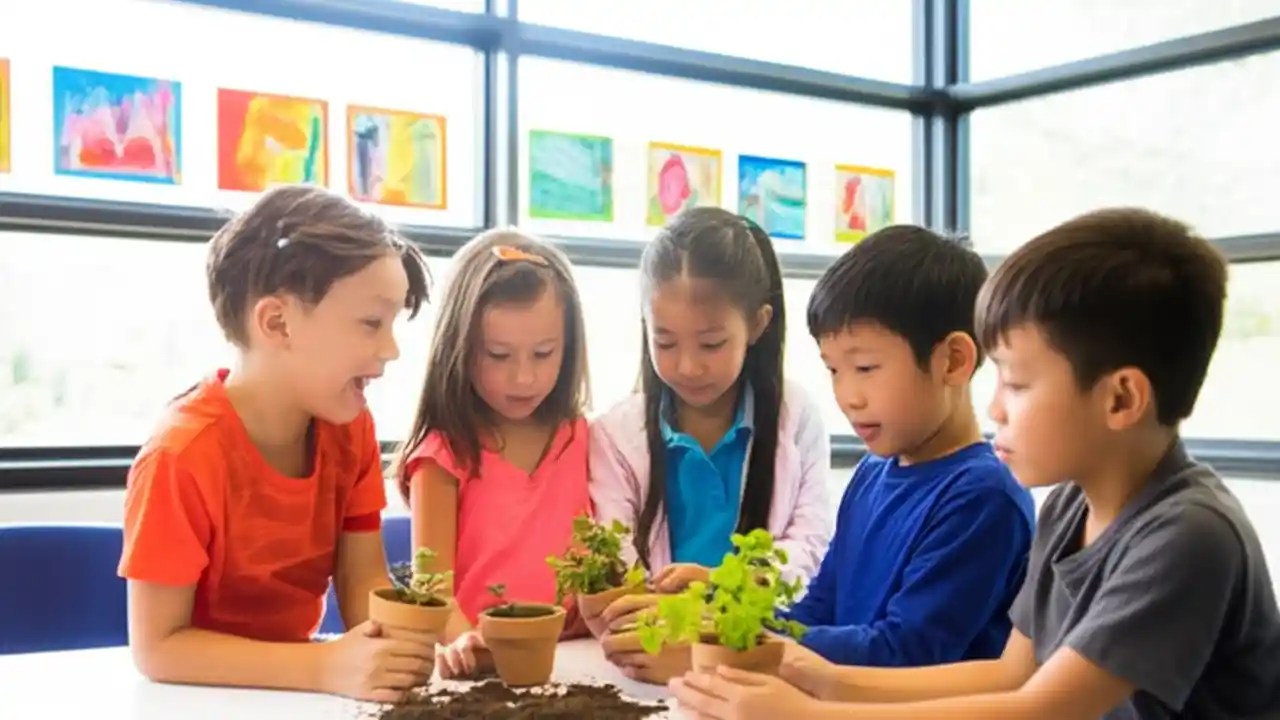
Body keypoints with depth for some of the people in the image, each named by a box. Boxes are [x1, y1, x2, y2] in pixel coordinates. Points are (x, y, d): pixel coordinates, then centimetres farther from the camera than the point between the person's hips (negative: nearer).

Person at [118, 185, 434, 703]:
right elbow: (157, 647, -20)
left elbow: (364, 583, -1)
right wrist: (327, 666, -29)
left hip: (294, 687, 5)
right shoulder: (184, 455, -22)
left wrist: (403, 641, -23)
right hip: (201, 699, -5)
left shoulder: (349, 428, -5)